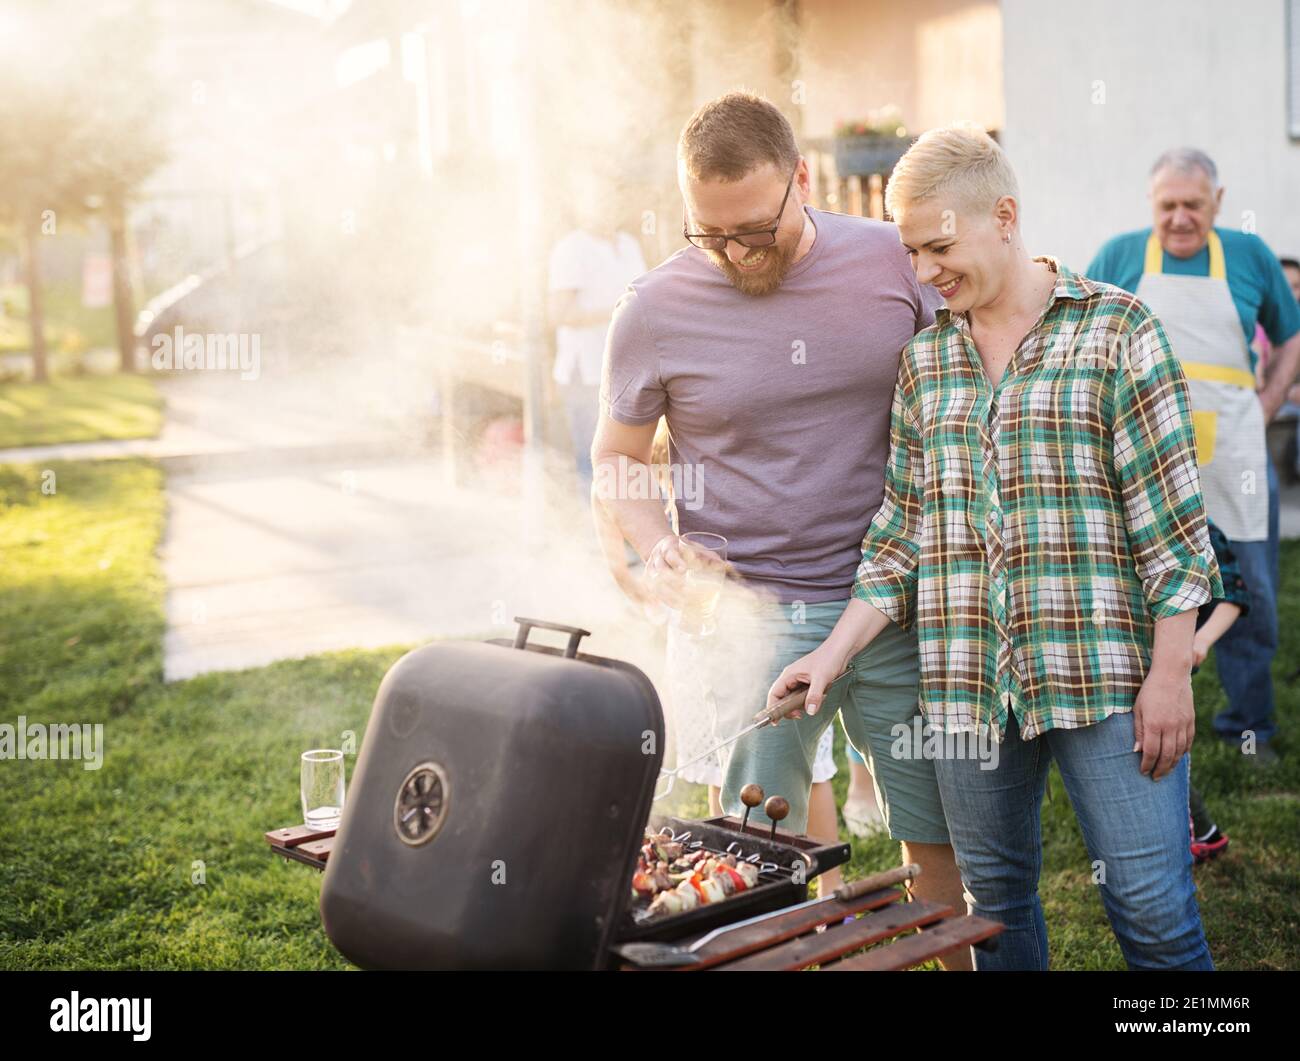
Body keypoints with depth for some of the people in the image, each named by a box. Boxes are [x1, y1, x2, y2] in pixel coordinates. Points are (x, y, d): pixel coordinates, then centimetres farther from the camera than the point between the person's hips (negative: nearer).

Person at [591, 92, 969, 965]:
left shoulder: (894, 261, -2)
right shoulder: (656, 311, -5)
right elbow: (616, 462, 7)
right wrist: (658, 548, -13)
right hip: (744, 616, -1)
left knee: (944, 841, 12)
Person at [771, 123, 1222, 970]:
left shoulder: (1116, 330, -2)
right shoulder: (923, 359, 11)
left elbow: (1171, 518, -4)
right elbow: (899, 532, 11)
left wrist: (1171, 674, -8)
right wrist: (834, 655, 2)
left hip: (1103, 671, -4)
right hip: (967, 679, 4)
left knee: (1153, 908, 0)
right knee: (994, 900, 13)